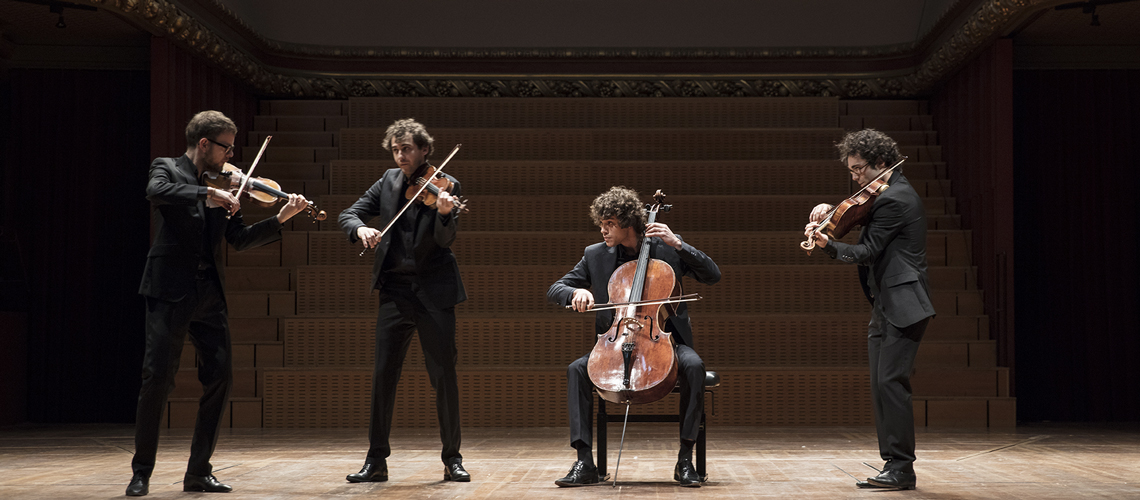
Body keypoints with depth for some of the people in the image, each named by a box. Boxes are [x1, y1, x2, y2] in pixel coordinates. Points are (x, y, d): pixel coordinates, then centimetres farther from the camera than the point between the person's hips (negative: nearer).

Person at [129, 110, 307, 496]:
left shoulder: (221, 186, 16)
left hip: (209, 294, 6)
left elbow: (240, 240, 11)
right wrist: (208, 193, -25)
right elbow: (157, 192, -22)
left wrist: (280, 219, 0)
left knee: (220, 377, 1)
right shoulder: (166, 168, 2)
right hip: (170, 290, -6)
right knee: (158, 377, -8)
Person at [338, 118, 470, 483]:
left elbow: (445, 240, -14)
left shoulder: (444, 186, -4)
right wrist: (361, 229, -15)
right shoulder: (388, 181, 9)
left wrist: (445, 212, -34)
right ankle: (376, 460, 10)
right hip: (395, 291, 3)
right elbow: (348, 215, 7)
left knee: (443, 375, 0)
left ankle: (452, 459, 12)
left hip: (433, 292, -3)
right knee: (383, 374, 2)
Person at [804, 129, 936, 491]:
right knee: (881, 386, 8)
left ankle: (902, 468, -10)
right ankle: (893, 464, 12)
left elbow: (868, 252, -16)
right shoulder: (894, 193, 18)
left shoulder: (894, 199, -13)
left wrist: (828, 245, -25)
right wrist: (830, 209, 6)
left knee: (891, 381, -13)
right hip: (885, 307, 11)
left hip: (902, 306, -11)